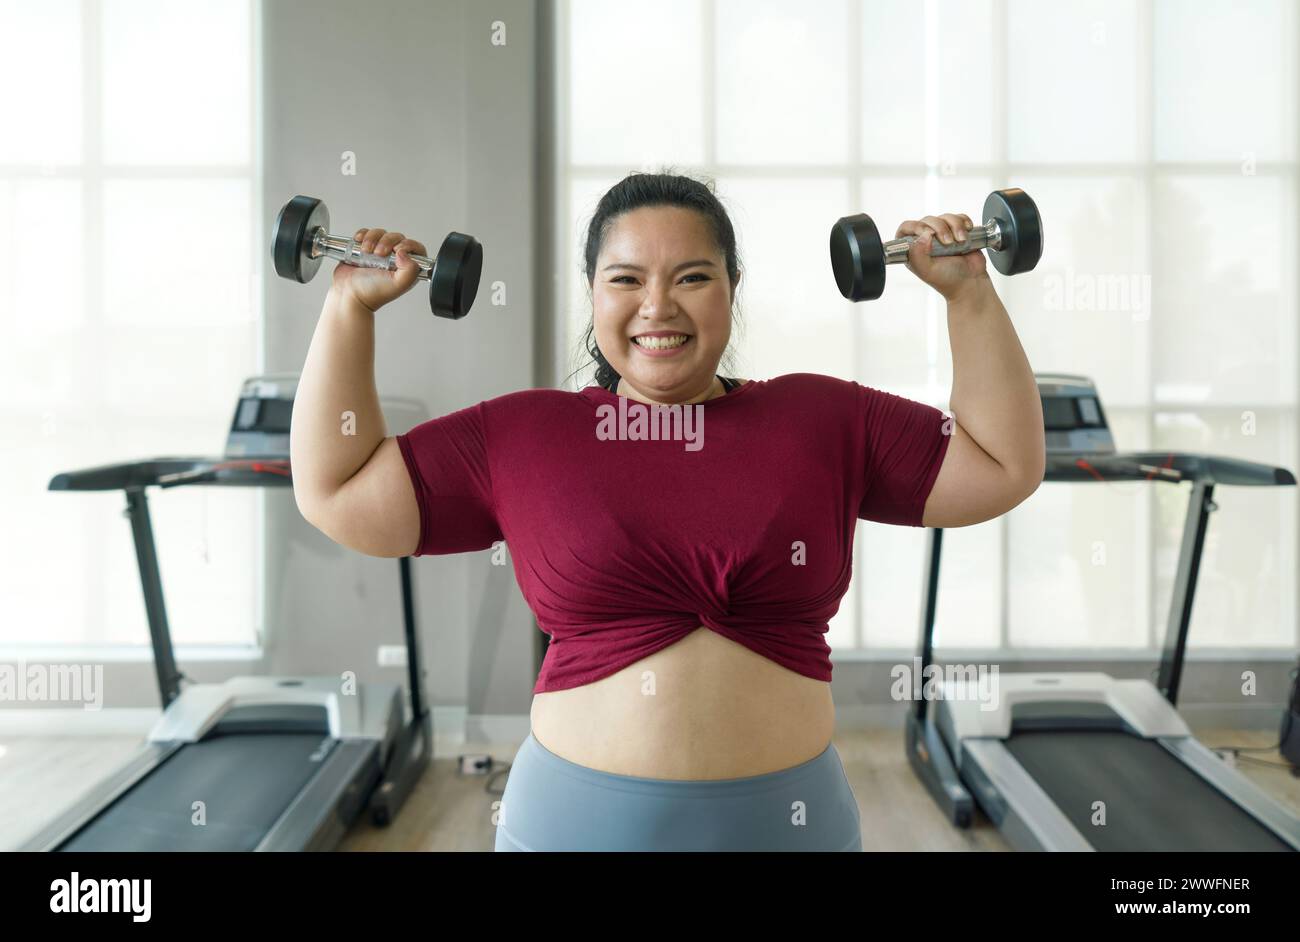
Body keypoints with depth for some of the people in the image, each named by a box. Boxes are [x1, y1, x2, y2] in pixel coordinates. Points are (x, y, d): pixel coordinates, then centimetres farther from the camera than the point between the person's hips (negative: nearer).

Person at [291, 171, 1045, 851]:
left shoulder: (825, 420, 1)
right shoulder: (523, 434, -1)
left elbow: (1005, 465, 6)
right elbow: (335, 492, 2)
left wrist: (969, 294, 1)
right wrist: (351, 307, 0)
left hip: (784, 816, 1)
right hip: (575, 815, 0)